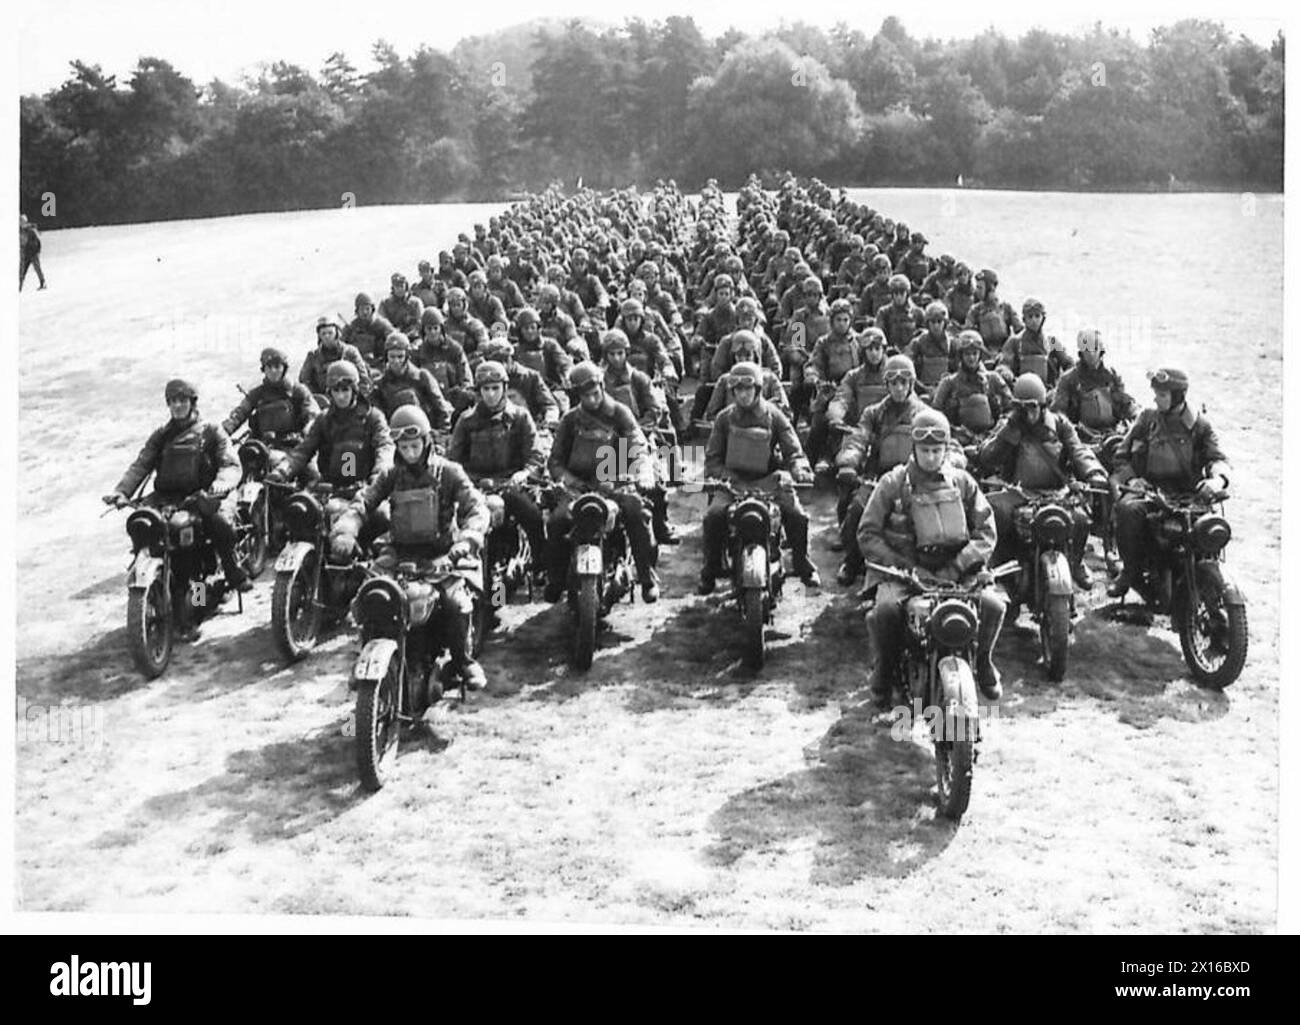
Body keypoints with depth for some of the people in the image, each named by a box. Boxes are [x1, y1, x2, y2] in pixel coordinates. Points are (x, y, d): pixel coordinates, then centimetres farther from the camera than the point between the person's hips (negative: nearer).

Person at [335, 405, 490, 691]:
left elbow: (476, 506, -9)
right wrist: (345, 531, -22)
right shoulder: (390, 475, 9)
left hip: (443, 551, -3)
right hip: (401, 551, 3)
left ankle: (463, 659, -1)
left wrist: (468, 538, -29)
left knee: (456, 599, -27)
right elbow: (362, 502, -1)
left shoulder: (448, 472, 0)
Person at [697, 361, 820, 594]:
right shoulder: (725, 418, 6)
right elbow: (712, 456, 7)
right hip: (733, 481, 0)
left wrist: (800, 470, -22)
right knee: (713, 517, -25)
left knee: (797, 516, -22)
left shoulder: (773, 416, 3)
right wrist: (722, 475, -12)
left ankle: (803, 566, 2)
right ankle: (709, 573, -9)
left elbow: (793, 450, -1)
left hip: (769, 479, 0)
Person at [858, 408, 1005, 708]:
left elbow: (986, 532, 5)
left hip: (956, 568, 2)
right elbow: (868, 534, -2)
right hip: (903, 568, -2)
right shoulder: (893, 484, 1)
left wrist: (957, 566, -11)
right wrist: (907, 568, -12)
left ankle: (982, 659, 11)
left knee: (993, 604, -22)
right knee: (885, 611, -31)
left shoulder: (963, 482, 8)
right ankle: (885, 667, 1)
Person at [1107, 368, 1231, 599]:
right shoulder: (1147, 419, 15)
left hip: (1188, 492, -1)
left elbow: (1217, 457, 3)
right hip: (1149, 487, 1)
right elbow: (1122, 455, 17)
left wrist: (1218, 477, -21)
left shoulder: (1200, 425, 12)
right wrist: (1131, 478, -3)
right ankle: (1131, 570, -18)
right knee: (1127, 509, -33)